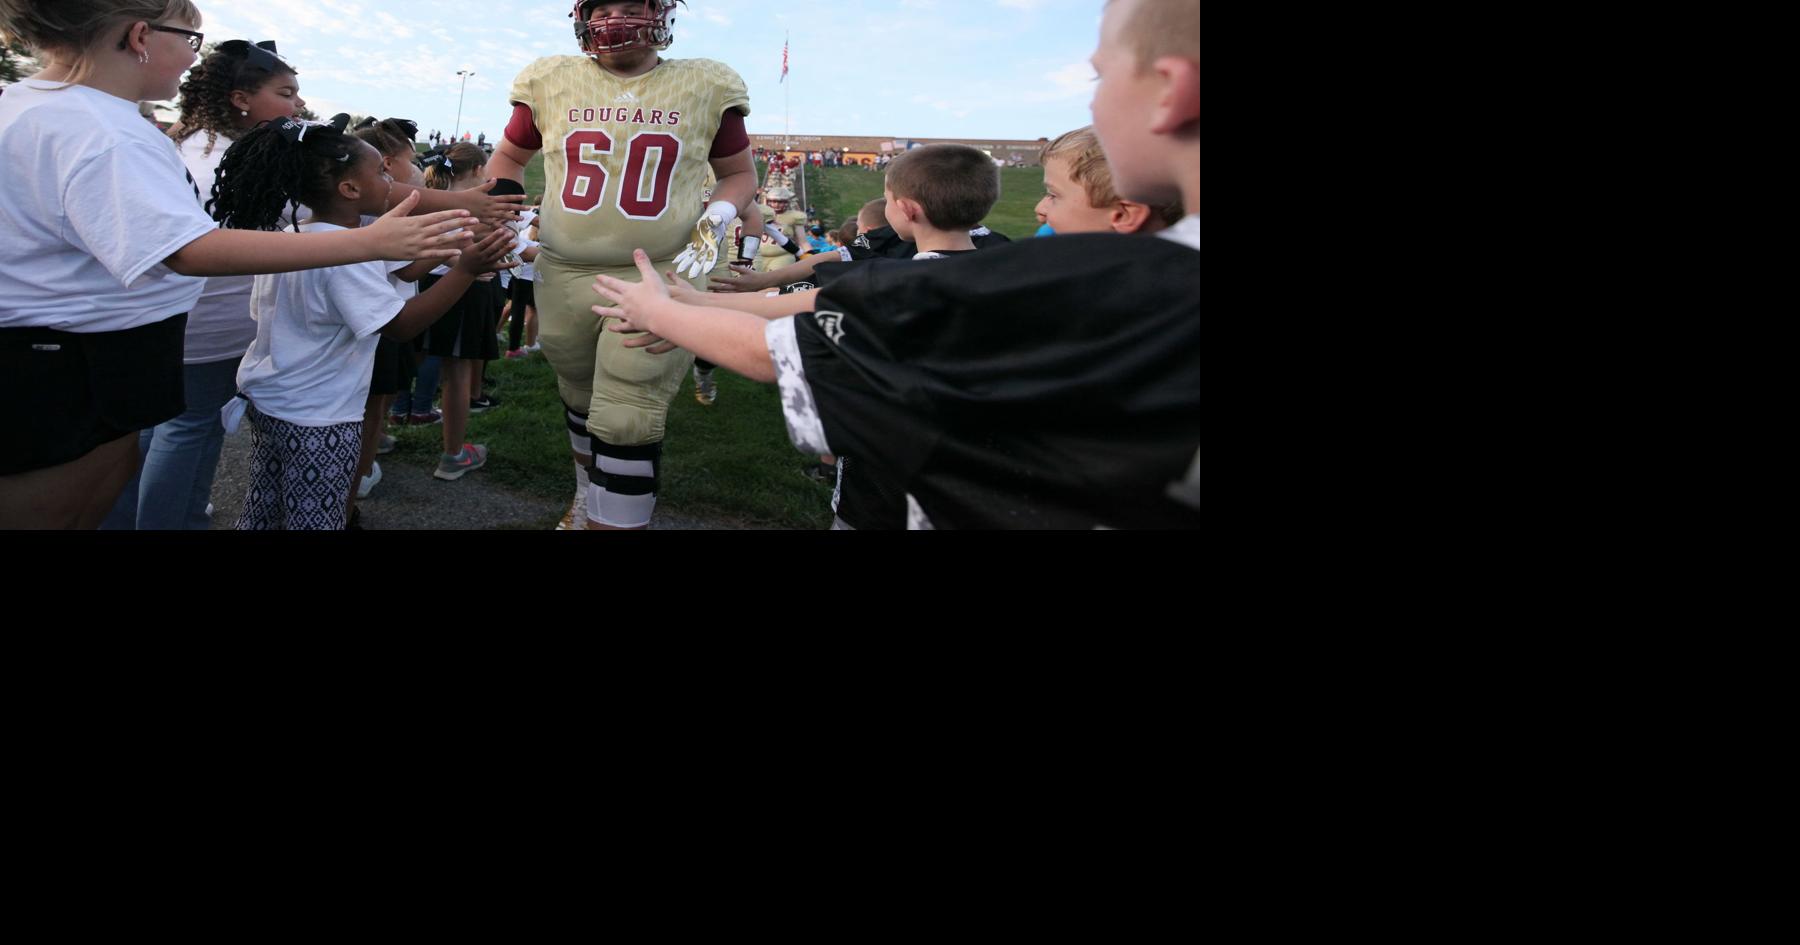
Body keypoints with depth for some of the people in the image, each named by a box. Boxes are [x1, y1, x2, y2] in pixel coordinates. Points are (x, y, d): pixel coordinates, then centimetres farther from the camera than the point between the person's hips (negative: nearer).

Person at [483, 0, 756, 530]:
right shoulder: (552, 83, 4)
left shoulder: (705, 88, 0)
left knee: (627, 422, -10)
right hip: (564, 278, 3)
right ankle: (588, 495, 45)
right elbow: (509, 157, 20)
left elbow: (739, 173, 12)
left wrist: (716, 220, -6)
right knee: (581, 400, 20)